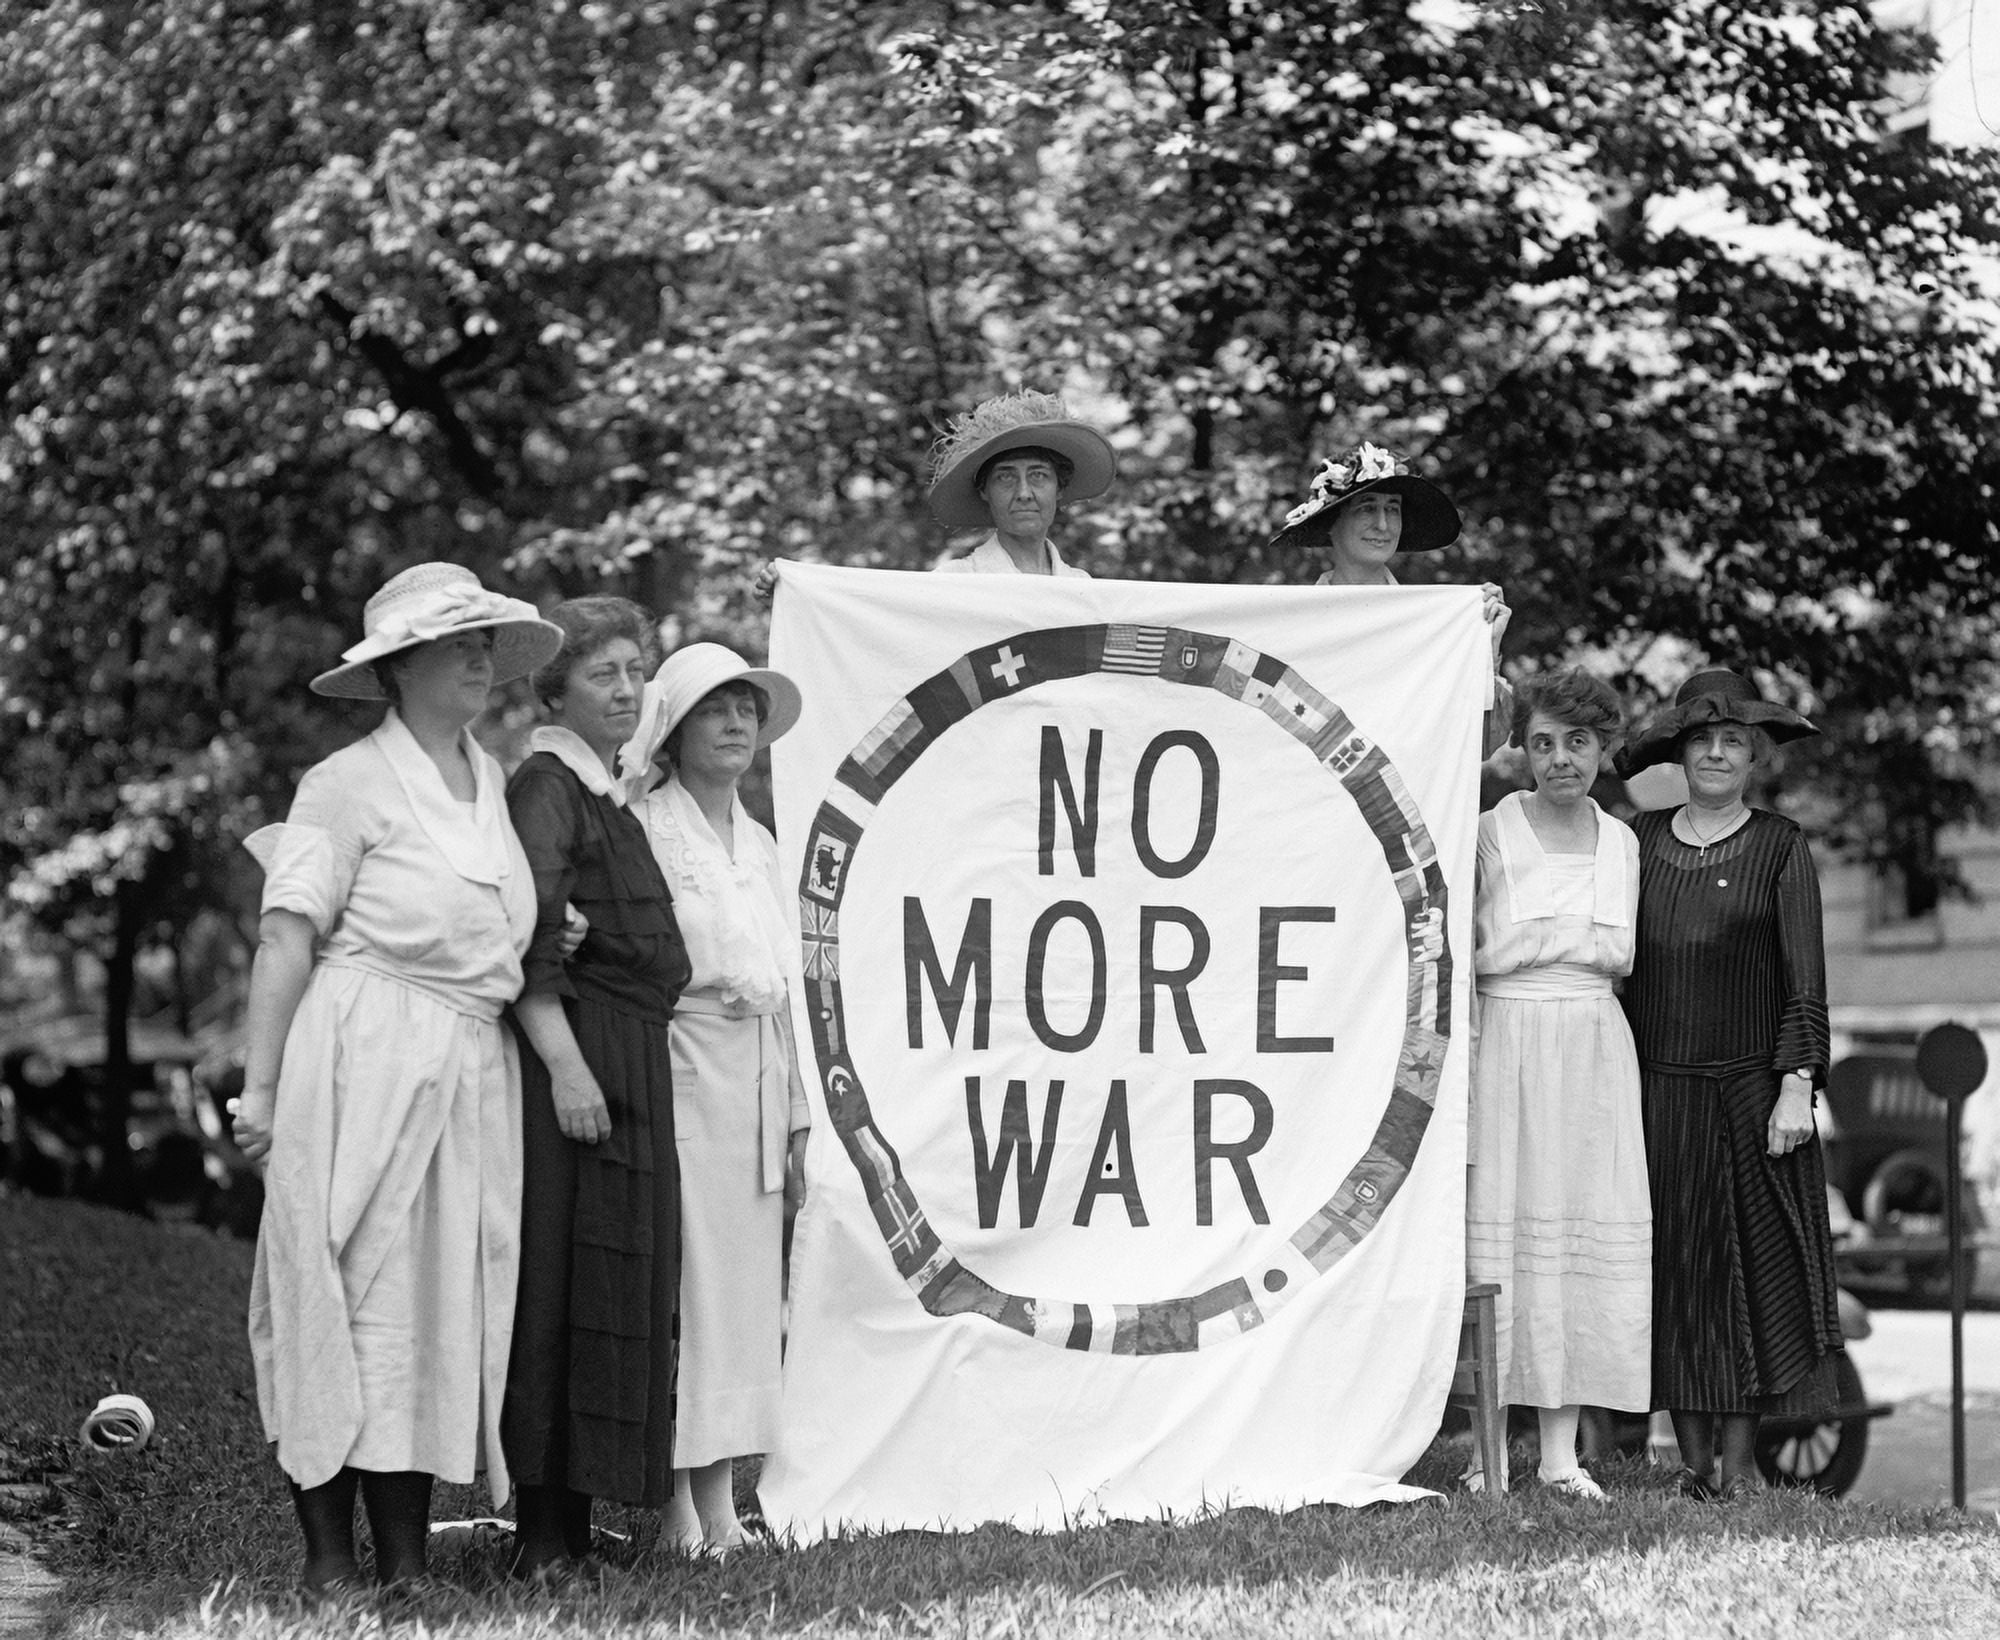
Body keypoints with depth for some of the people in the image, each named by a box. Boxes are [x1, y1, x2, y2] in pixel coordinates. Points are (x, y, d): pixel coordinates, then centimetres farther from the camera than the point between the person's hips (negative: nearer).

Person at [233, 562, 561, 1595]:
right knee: (348, 1297, -7)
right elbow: (287, 938, -7)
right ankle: (328, 1555, -3)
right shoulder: (351, 784, -3)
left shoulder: (490, 781, 17)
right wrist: (259, 1087, -12)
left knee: (445, 1302, 4)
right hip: (362, 1068, -7)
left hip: (470, 1077, 7)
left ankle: (406, 1556, 7)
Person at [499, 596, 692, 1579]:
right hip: (576, 1060, -10)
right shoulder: (544, 788, -9)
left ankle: (570, 1517, 13)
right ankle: (544, 1534, -8)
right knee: (567, 1285, -10)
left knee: (614, 1290, 9)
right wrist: (566, 1065, -25)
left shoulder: (610, 796, 20)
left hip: (632, 1063, 10)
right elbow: (529, 946, -18)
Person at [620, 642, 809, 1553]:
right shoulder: (642, 831, -5)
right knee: (680, 1286, -8)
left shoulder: (759, 845, 18)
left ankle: (719, 1503, 9)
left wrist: (794, 1121, 19)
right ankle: (678, 1510, -4)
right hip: (680, 1076, -8)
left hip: (755, 1085, 8)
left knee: (744, 1295, 6)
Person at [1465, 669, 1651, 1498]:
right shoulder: (1492, 832, -2)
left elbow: (1620, 956, 15)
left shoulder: (1622, 841, 13)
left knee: (1589, 1226, 0)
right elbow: (1473, 954, -6)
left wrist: (1536, 944, 5)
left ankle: (1561, 1452, 3)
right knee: (1498, 1224, -7)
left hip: (1596, 1045, 4)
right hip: (1508, 1041, -4)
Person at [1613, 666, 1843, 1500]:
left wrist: (1797, 1086, -11)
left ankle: (1742, 1460, 4)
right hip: (1655, 1088, 2)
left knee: (1752, 1267, -1)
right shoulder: (1639, 840, 9)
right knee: (1674, 1272, 2)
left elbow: (1805, 982, -1)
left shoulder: (1781, 847, 3)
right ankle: (1693, 1460, 8)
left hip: (1748, 1089, -2)